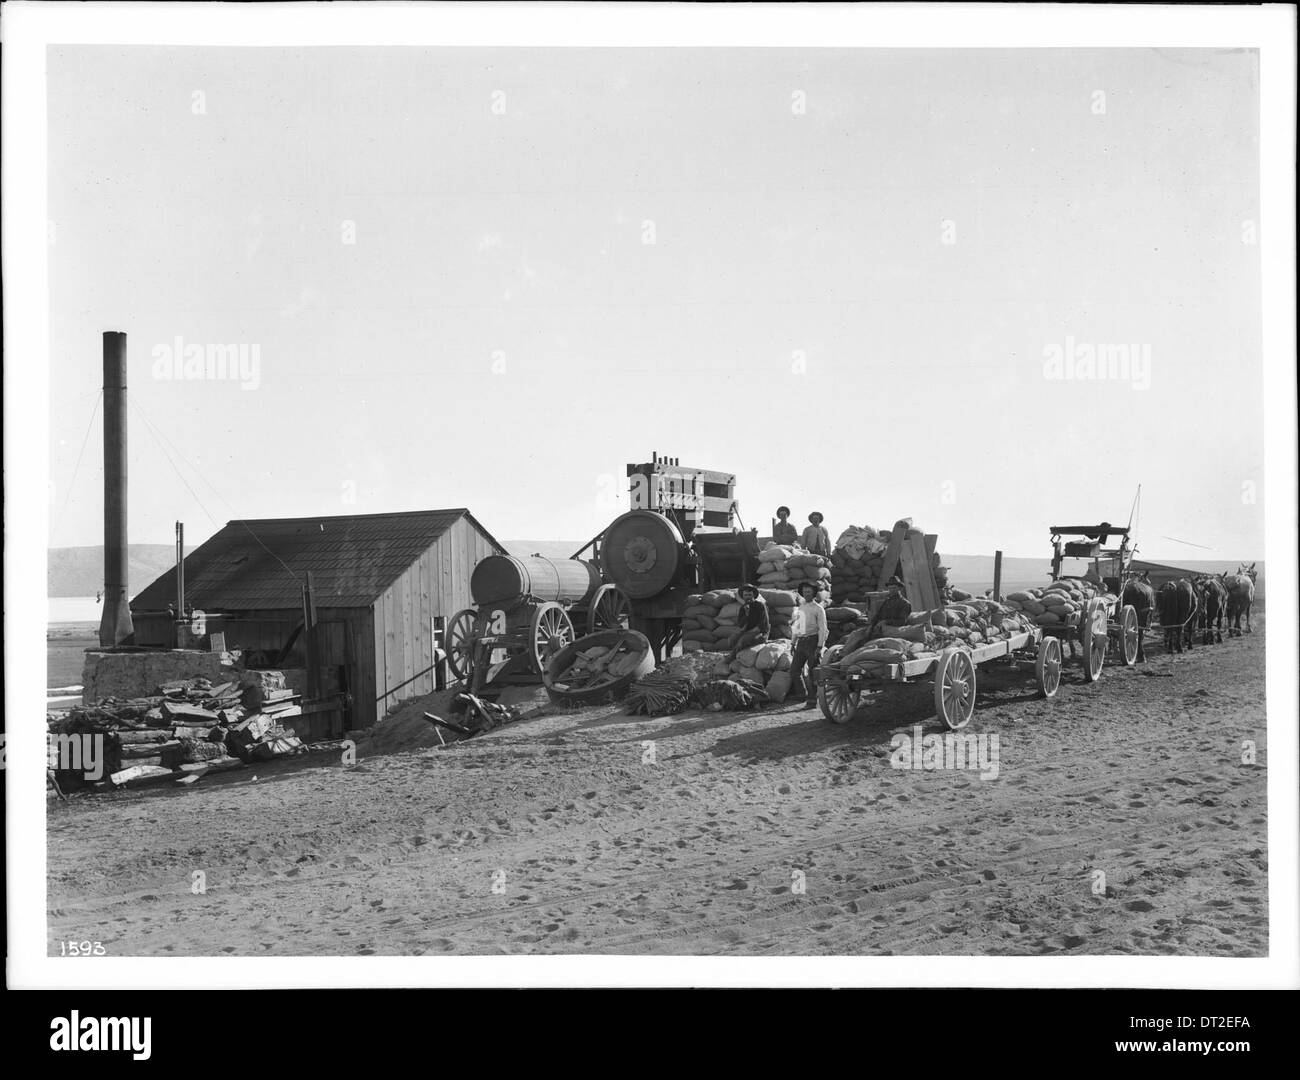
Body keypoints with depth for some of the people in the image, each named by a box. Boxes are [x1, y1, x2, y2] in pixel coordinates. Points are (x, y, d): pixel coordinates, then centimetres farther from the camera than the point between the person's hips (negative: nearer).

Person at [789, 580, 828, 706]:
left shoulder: (818, 609, -4)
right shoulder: (800, 608, 16)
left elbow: (822, 629, -9)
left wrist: (819, 647, -16)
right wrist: (793, 643, 16)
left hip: (813, 641, -6)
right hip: (801, 642, 6)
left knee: (812, 672, -3)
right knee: (794, 670, 1)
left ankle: (812, 700, 4)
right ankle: (805, 695, 14)